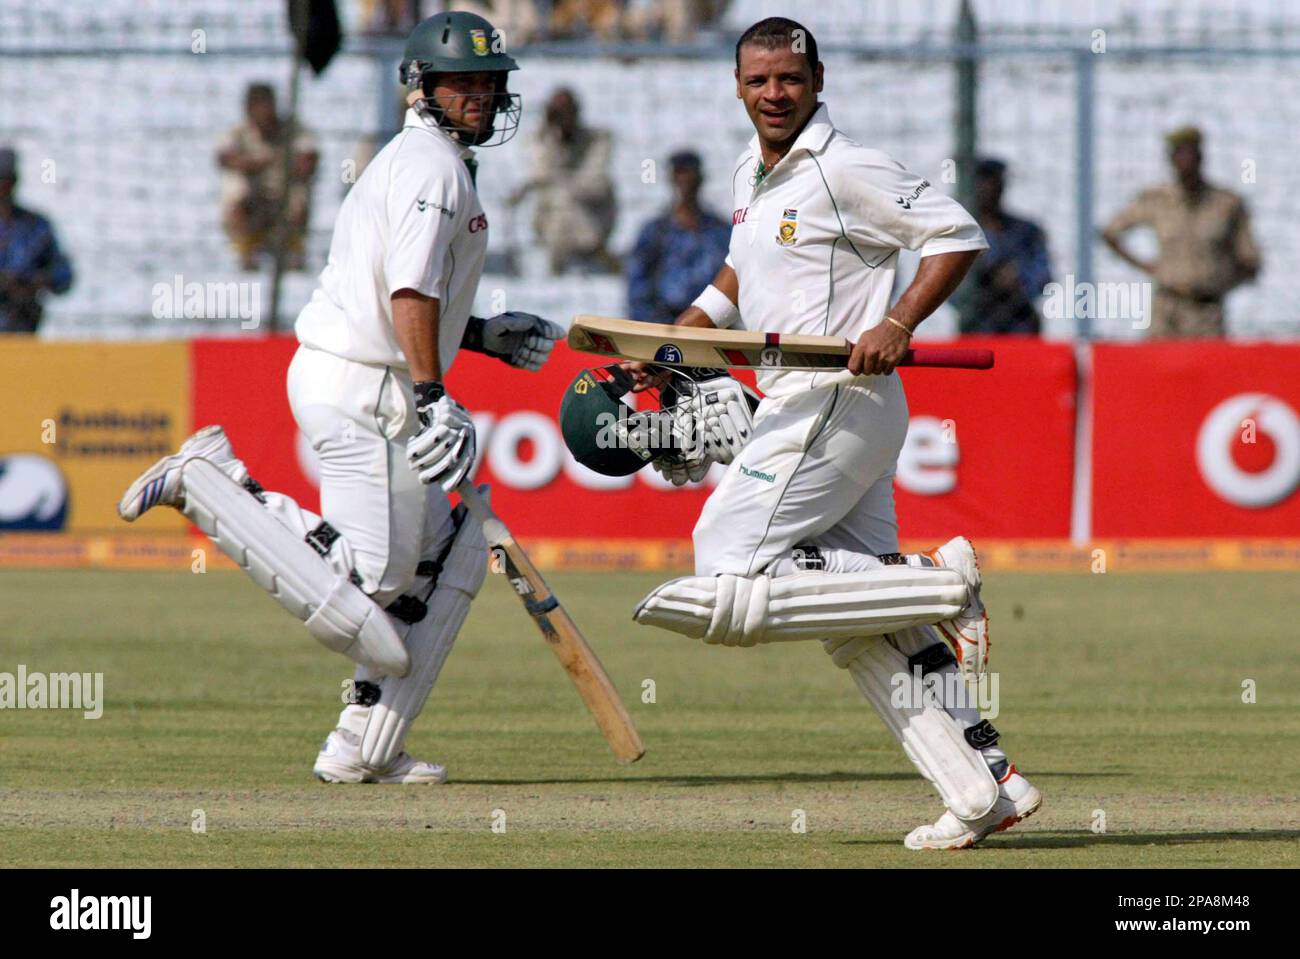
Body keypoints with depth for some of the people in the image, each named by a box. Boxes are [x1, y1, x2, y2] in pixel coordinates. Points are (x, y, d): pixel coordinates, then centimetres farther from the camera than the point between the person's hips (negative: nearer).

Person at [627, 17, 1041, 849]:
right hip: (793, 402, 10)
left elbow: (958, 234, -13)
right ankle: (985, 786, 5)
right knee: (867, 632, 8)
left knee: (729, 598, -14)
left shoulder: (844, 171, -12)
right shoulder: (752, 177, 16)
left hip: (836, 401, -10)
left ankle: (941, 584, -14)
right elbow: (742, 274, 32)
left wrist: (899, 323, -22)